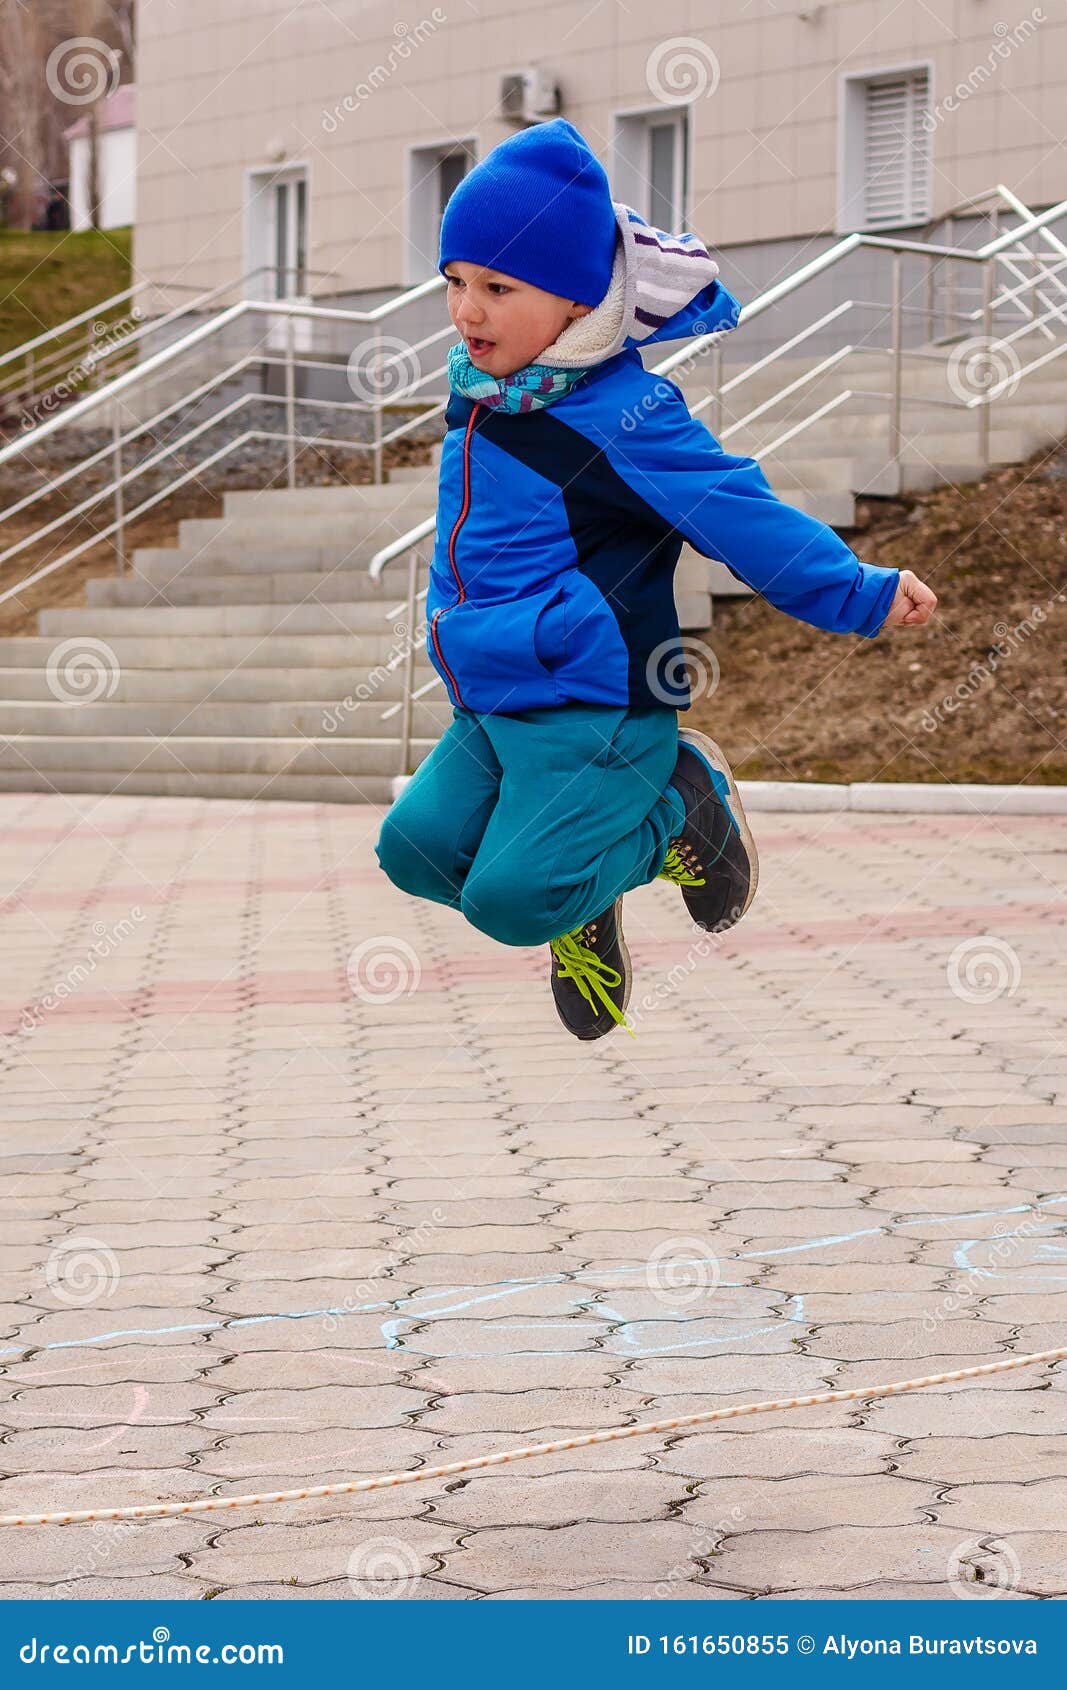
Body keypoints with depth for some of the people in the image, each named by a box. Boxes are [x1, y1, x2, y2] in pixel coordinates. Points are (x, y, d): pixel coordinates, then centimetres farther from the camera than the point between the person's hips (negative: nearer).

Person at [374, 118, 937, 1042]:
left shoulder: (625, 415, -19)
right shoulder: (481, 387, 4)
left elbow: (742, 515, -17)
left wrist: (861, 594, -18)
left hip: (596, 712, -8)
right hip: (492, 710, 8)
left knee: (508, 897, -17)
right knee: (416, 845, -3)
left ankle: (681, 808, 8)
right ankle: (581, 912, 21)